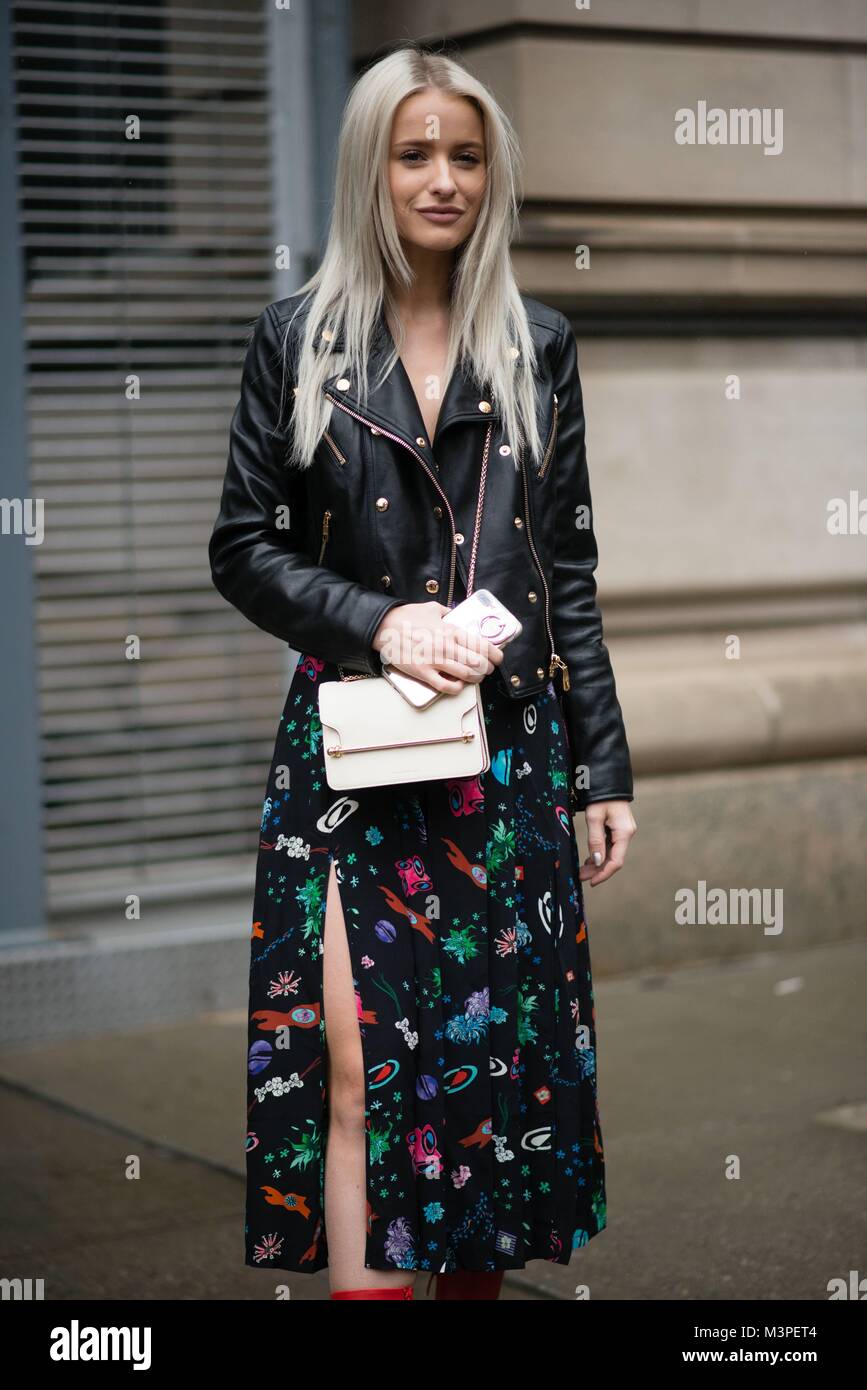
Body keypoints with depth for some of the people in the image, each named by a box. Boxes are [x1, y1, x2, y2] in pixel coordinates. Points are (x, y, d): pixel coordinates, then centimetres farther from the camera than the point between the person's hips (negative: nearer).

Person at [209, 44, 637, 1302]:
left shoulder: (537, 346, 9)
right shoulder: (298, 338, 3)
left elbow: (570, 572, 10)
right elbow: (244, 550, 3)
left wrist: (605, 769, 7)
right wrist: (376, 621, -13)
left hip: (511, 744, 2)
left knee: (500, 1044, 5)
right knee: (359, 1055, -10)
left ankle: (478, 1274, 19)